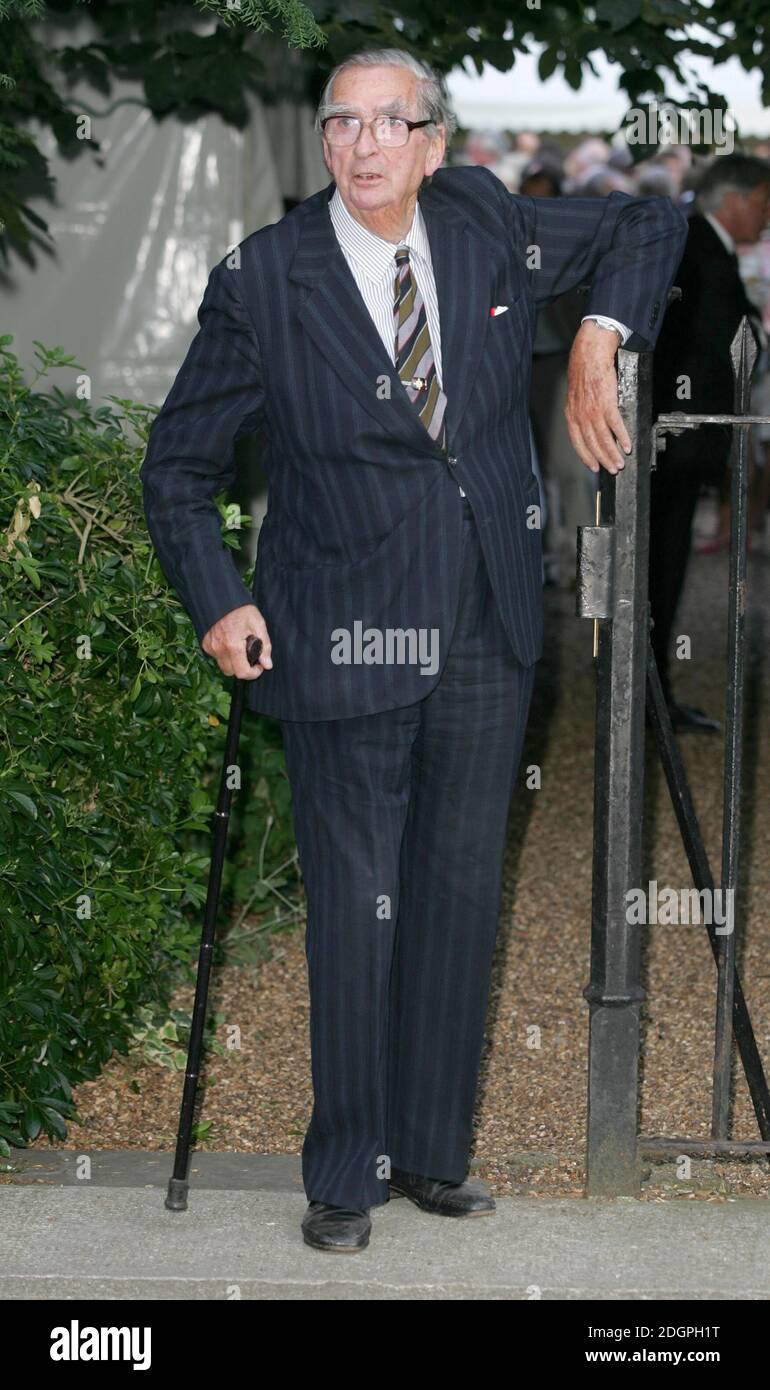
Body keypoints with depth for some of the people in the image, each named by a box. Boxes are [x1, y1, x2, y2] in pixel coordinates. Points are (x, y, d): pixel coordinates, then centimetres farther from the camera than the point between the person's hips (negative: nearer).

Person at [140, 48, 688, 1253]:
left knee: (462, 895, 10)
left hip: (488, 636, 4)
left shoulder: (490, 228, 2)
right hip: (345, 644, -4)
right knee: (357, 910, -1)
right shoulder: (264, 282, -7)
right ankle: (346, 1177, 13)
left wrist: (599, 341, 3)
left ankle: (433, 1154, 24)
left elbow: (651, 221, 19)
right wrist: (216, 600, -10)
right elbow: (179, 465, 2)